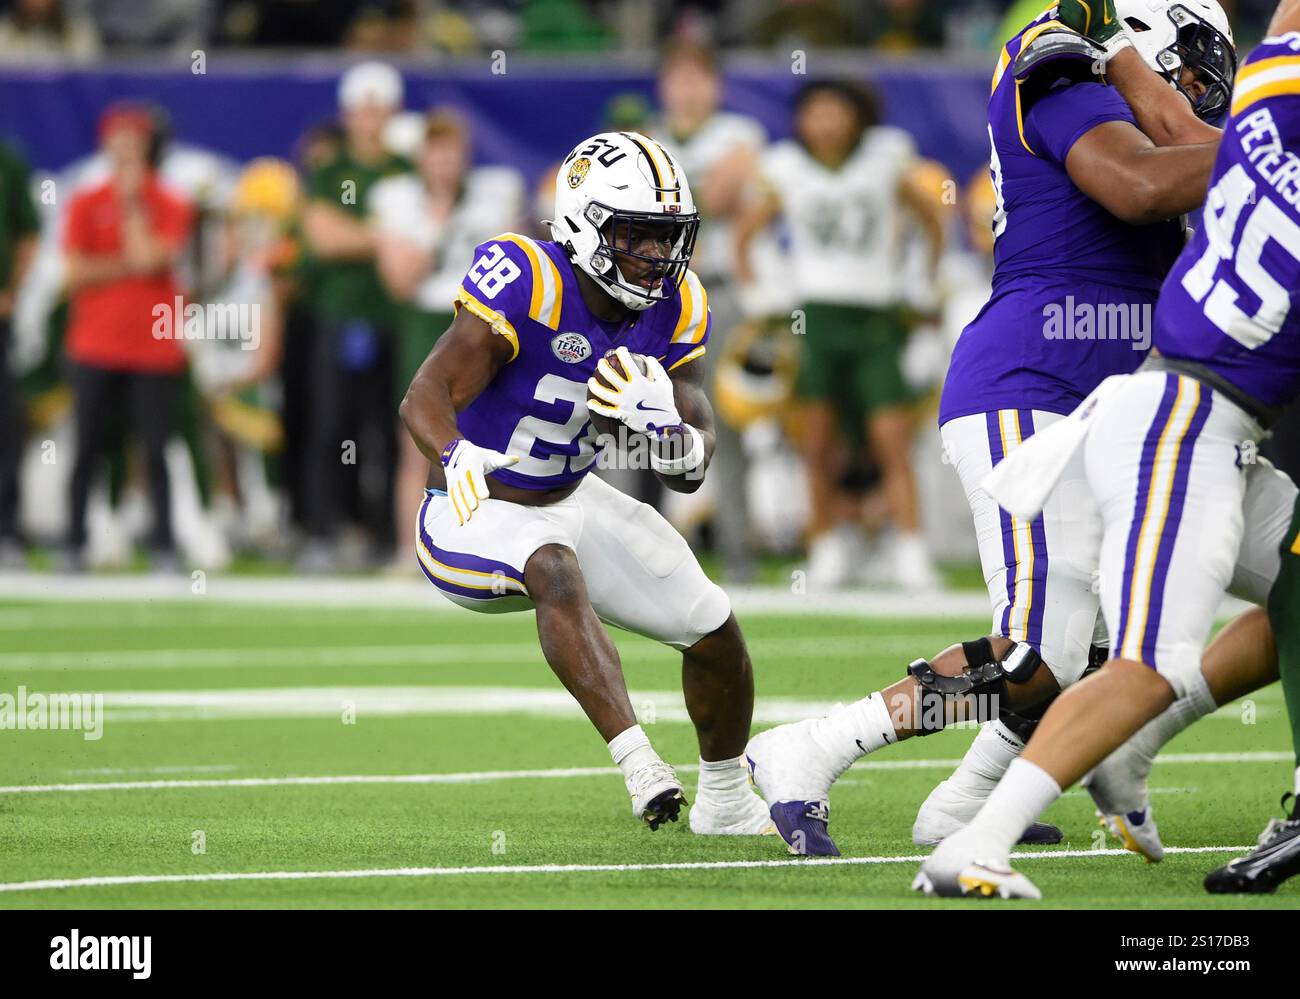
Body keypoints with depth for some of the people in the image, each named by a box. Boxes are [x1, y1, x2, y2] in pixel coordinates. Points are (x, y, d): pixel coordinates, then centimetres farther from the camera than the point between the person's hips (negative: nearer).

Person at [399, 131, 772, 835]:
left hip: (570, 503, 7)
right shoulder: (529, 283, -27)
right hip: (477, 514, -7)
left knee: (715, 632, 9)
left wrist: (664, 429, -29)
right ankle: (639, 764, -48)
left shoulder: (675, 309, -6)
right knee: (557, 572, -39)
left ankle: (726, 802, 35)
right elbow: (424, 399, -33)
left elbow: (691, 473, -5)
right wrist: (456, 457, -55)